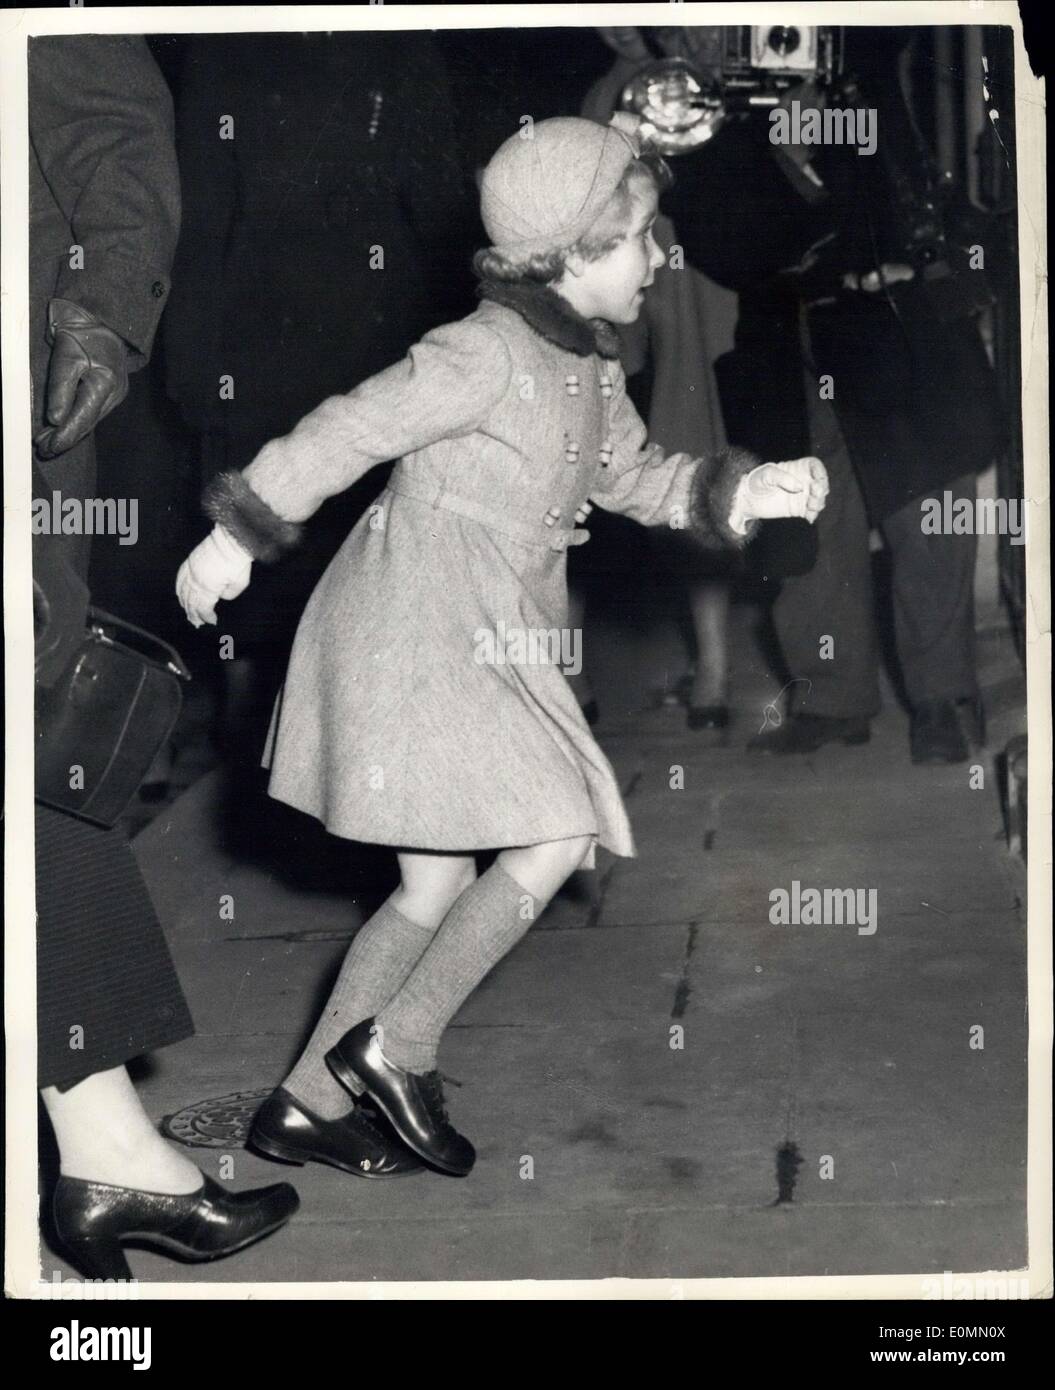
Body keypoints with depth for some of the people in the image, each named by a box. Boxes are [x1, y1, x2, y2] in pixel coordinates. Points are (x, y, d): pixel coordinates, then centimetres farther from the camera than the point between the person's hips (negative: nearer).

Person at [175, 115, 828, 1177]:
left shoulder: (588, 364, 10)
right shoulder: (487, 355, -18)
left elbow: (634, 478, 19)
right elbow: (349, 432, -16)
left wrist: (742, 492, 3)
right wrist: (239, 535, -11)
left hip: (480, 646, 10)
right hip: (419, 635, -10)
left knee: (436, 884, 10)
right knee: (559, 831, -12)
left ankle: (307, 1103, 18)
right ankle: (397, 1048, 0)